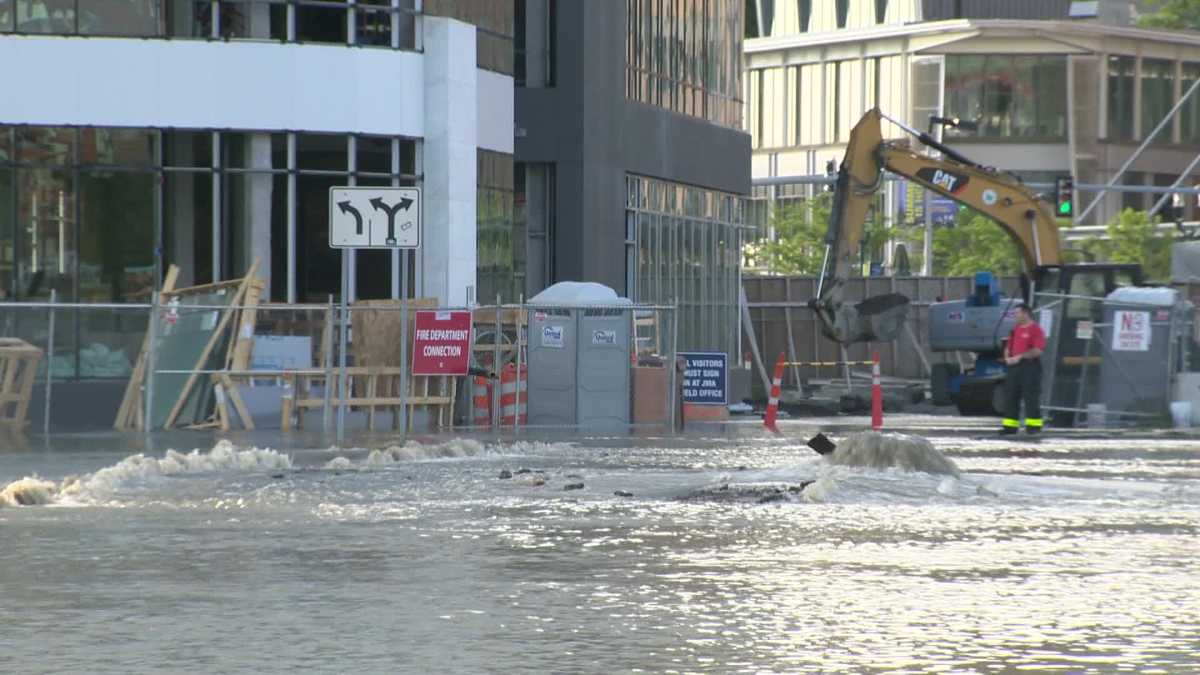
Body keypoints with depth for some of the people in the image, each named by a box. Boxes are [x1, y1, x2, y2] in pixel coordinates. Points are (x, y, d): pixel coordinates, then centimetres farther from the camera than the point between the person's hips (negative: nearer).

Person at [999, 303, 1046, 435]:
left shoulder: (1036, 330, -6)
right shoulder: (1016, 329, 19)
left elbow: (1038, 350, -16)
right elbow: (1008, 346, 24)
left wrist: (1019, 357, -16)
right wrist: (1007, 357, 3)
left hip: (1030, 366, -8)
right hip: (1014, 366, 8)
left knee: (1031, 397, -7)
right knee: (1010, 396, 6)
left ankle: (1034, 425, -3)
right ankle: (1010, 425, 10)